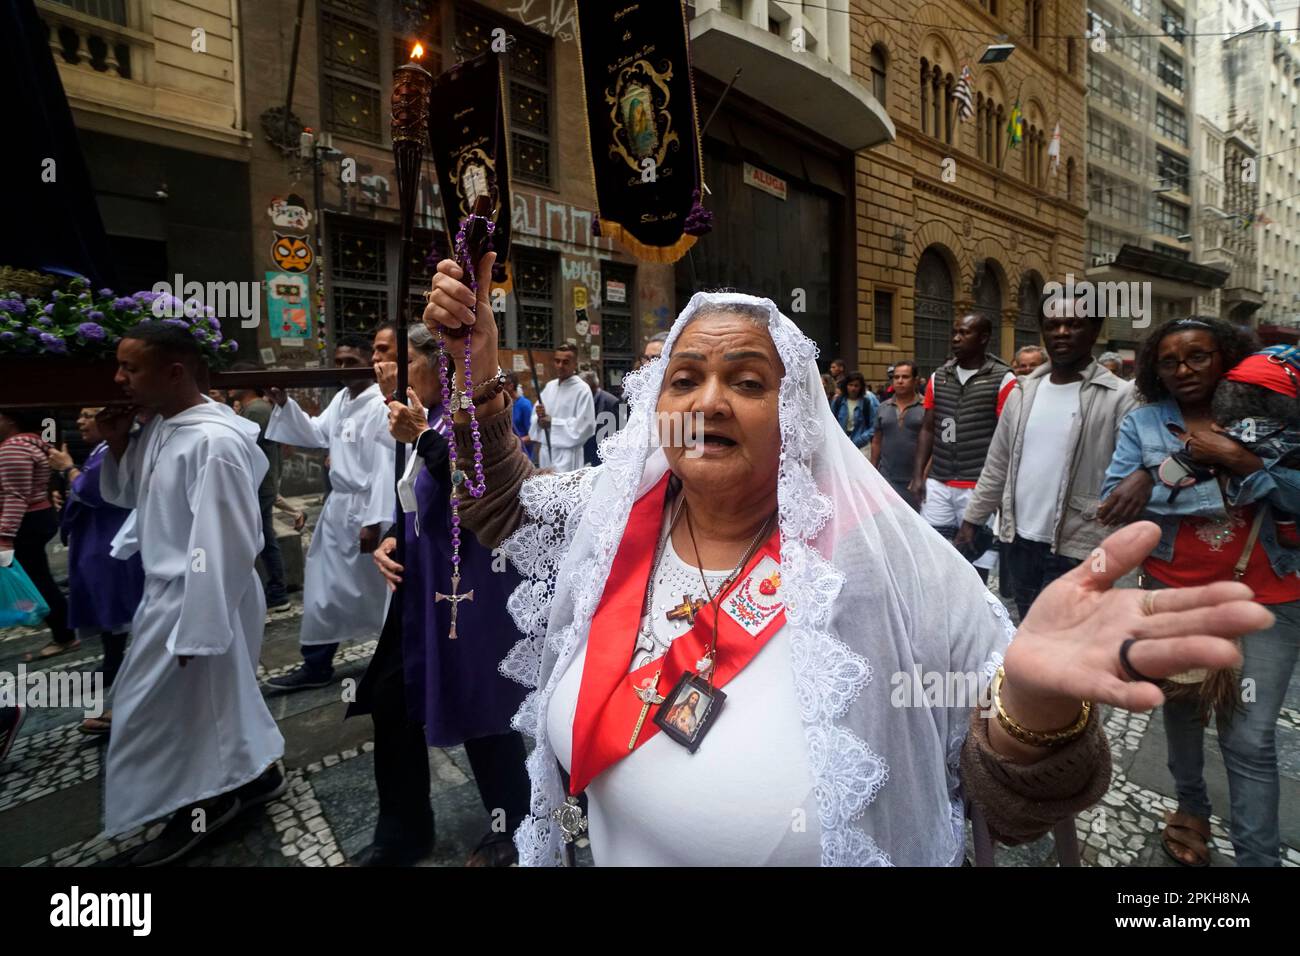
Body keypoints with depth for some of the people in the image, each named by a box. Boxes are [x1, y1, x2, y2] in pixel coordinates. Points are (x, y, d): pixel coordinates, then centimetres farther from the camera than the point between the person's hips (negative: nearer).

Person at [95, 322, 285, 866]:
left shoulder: (214, 442, -27)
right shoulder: (158, 428, 3)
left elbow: (223, 547, -26)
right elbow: (126, 495, 17)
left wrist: (196, 632, -21)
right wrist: (116, 444, -2)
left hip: (200, 599, -9)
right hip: (168, 590, 9)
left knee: (160, 711, 9)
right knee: (218, 697, 22)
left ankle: (204, 805, 31)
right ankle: (255, 772, 42)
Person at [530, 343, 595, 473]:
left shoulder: (582, 389, -10)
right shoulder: (549, 386, 12)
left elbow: (585, 425, -17)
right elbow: (535, 416, 14)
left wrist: (553, 422, -14)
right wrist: (539, 417, -10)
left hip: (567, 453, -7)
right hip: (546, 450, 7)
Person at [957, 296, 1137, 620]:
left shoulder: (1119, 397, -8)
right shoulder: (1023, 391, 7)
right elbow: (997, 464, 11)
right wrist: (972, 519, 10)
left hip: (1076, 548, -5)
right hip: (1019, 540, 5)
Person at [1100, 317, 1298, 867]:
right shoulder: (1142, 423, -2)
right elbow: (1115, 502, -11)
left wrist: (1240, 459, -20)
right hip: (1174, 592, 1)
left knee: (1250, 739, -3)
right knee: (1182, 707, 19)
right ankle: (1191, 807, 41)